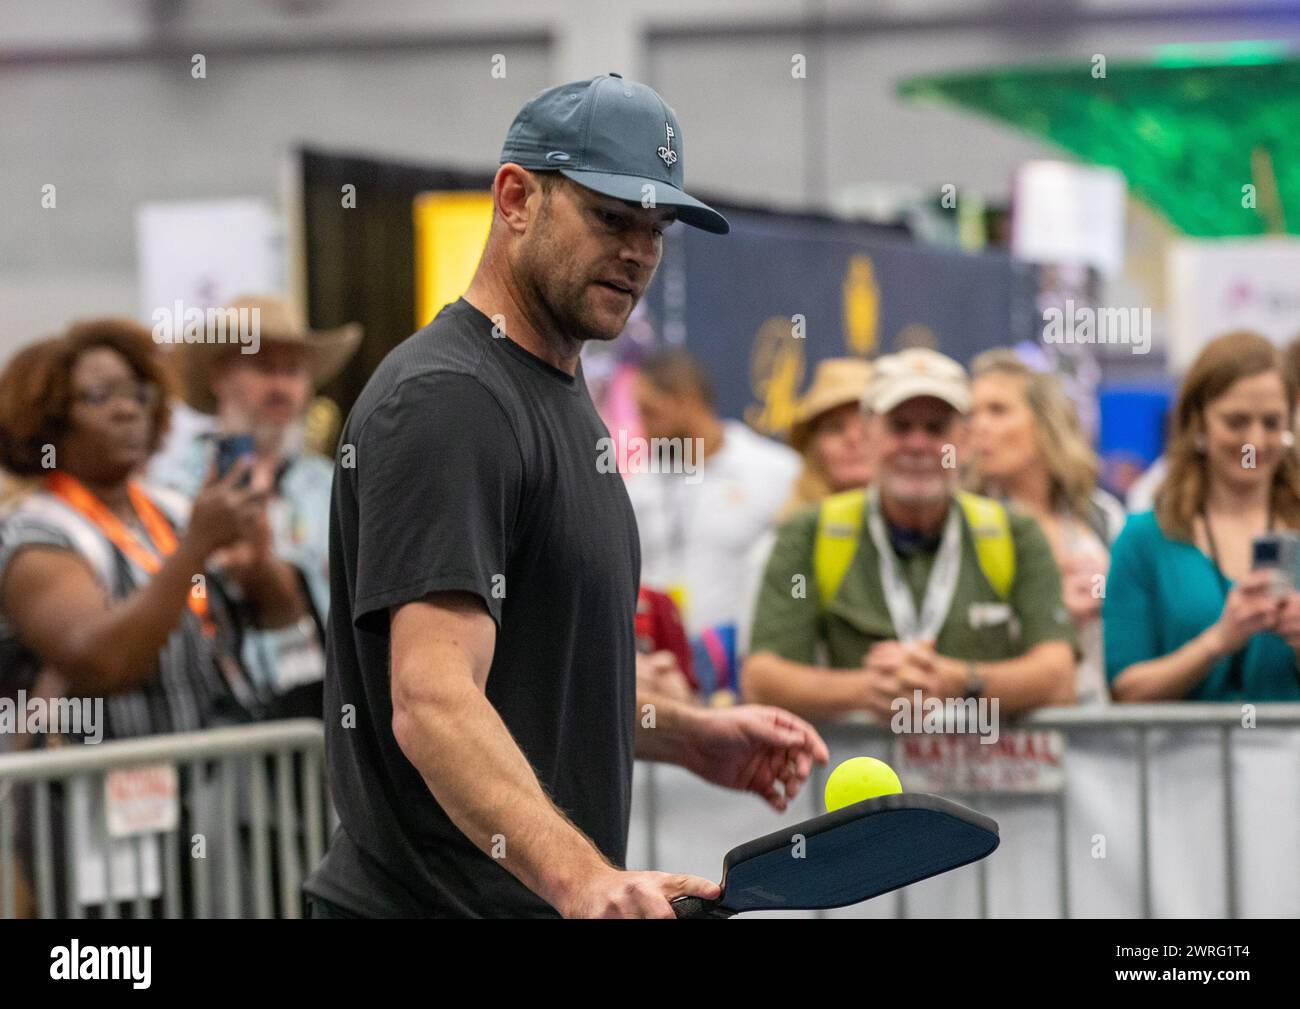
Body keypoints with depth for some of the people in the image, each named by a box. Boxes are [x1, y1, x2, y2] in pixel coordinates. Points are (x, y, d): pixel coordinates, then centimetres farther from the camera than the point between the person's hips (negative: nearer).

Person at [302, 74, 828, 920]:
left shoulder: (559, 395, 14)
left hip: (540, 898, 10)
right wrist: (581, 879, -42)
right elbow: (433, 703, -29)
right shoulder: (446, 399, -18)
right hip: (436, 899, -10)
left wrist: (688, 736, 10)